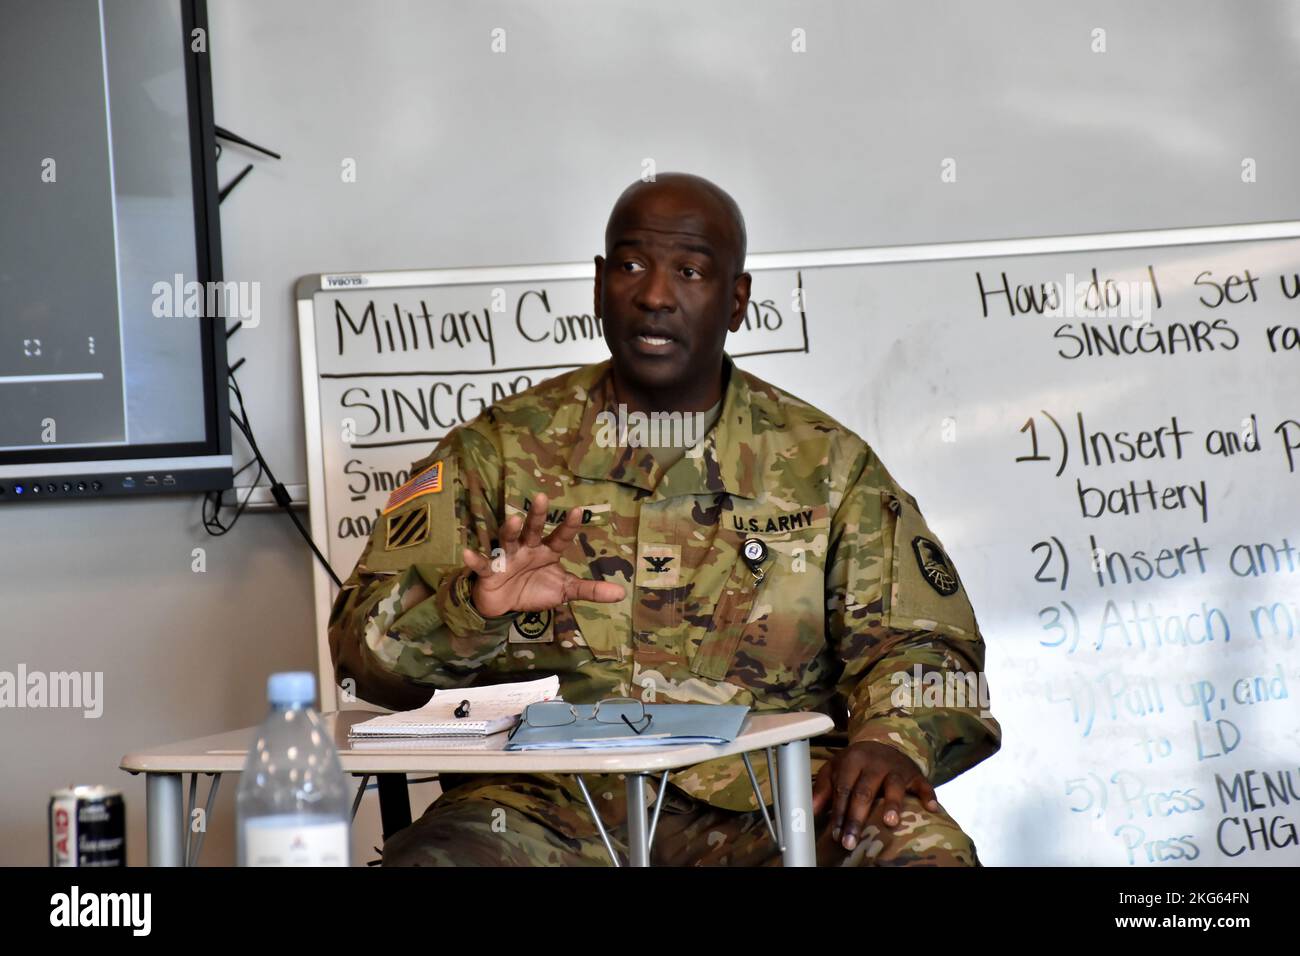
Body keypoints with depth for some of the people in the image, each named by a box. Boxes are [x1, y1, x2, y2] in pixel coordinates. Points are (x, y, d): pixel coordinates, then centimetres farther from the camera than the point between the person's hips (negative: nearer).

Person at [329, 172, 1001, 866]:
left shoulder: (823, 462, 12)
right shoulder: (499, 449, 10)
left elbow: (917, 640, 8)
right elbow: (365, 640, 4)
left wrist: (891, 742, -14)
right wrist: (474, 607, -19)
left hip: (760, 797, 1)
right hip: (548, 801, 0)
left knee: (928, 851, -29)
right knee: (426, 859, -32)